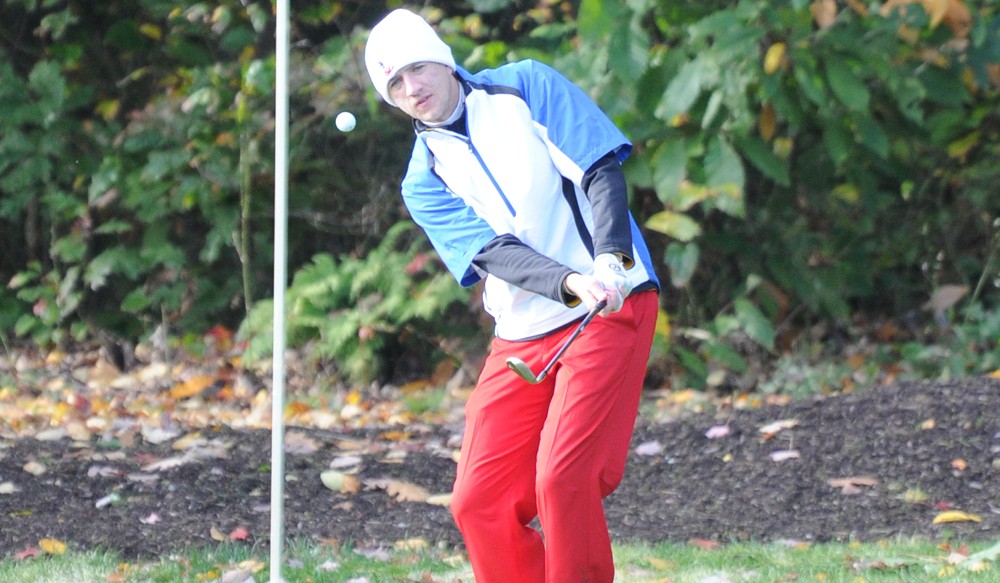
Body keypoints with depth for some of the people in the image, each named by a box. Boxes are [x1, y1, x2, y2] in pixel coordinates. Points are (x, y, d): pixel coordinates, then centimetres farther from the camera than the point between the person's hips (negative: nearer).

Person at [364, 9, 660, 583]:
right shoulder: (424, 181, 8)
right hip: (521, 338, 5)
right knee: (479, 503, -3)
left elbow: (602, 170, -6)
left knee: (563, 480, -19)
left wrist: (610, 258, -25)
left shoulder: (526, 85, 2)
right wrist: (570, 284, -28)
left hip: (614, 306, -5)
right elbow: (493, 253, -8)